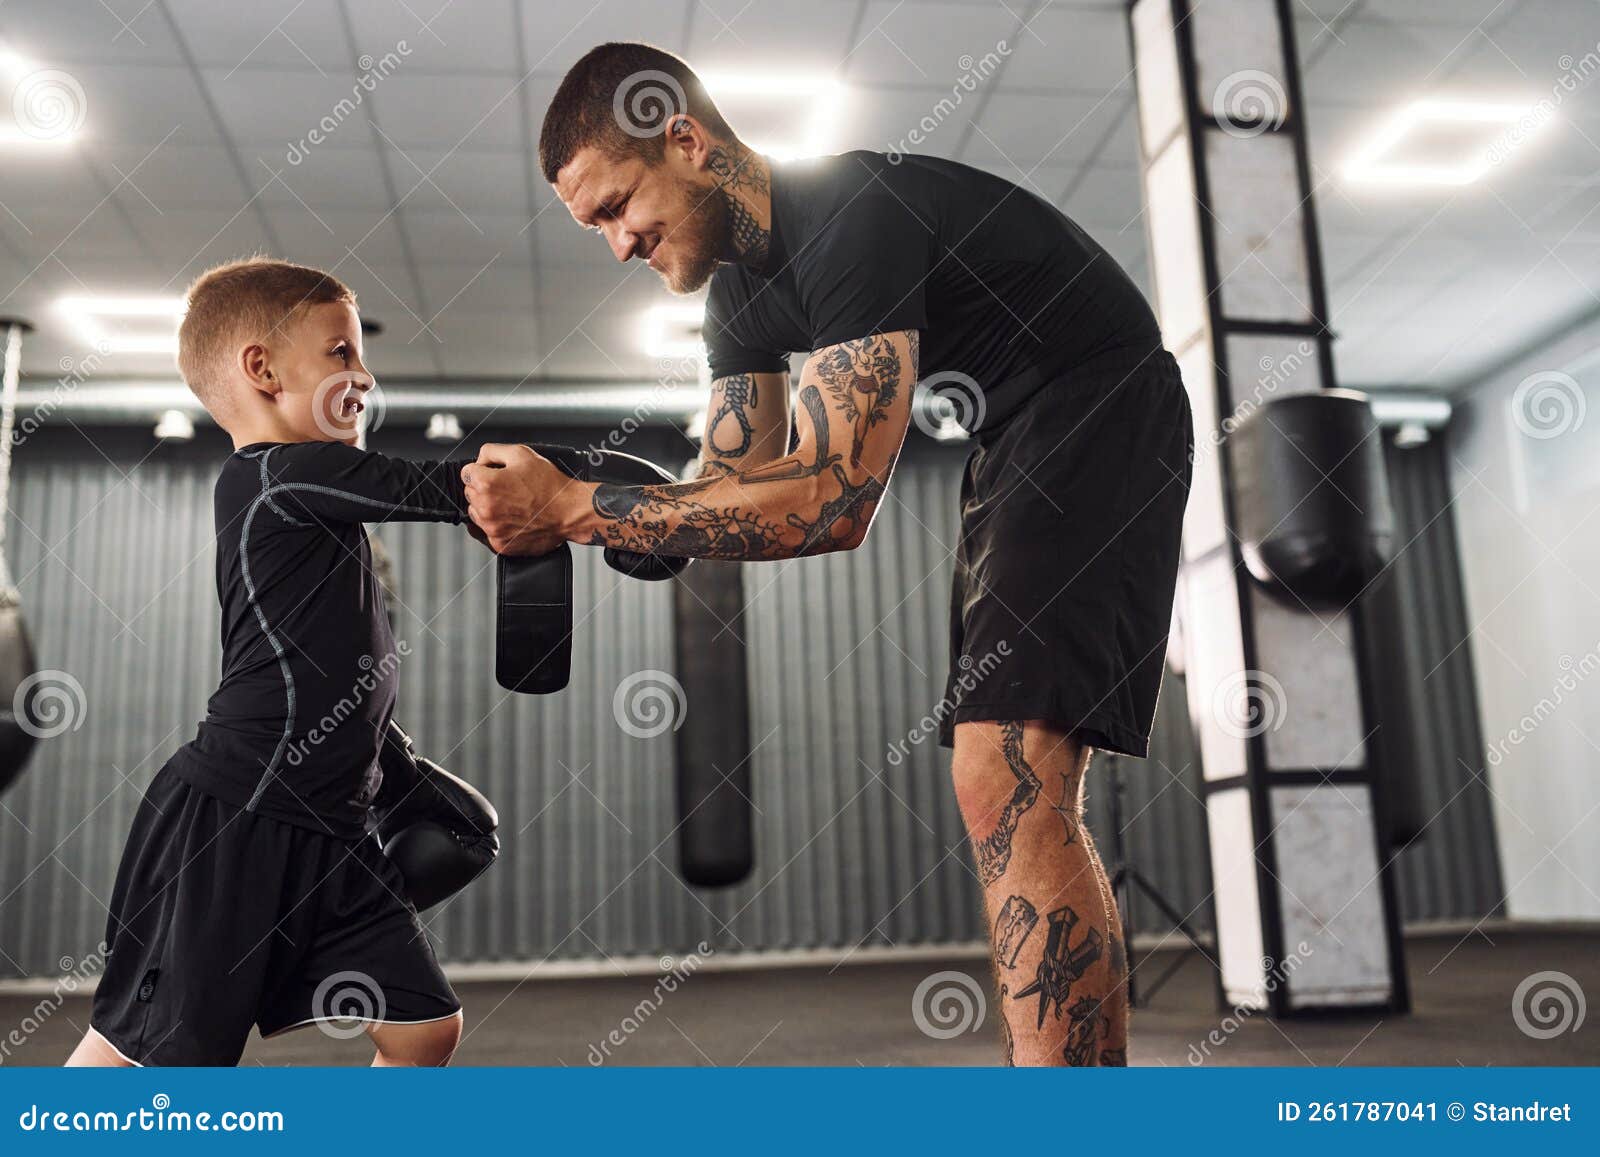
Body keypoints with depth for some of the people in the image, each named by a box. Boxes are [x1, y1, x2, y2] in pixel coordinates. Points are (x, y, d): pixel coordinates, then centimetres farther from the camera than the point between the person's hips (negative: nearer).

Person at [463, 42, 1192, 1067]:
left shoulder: (852, 218, -23)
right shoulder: (740, 284, 8)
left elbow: (831, 502, -30)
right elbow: (738, 490, 6)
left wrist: (574, 509, -27)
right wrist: (544, 510, -9)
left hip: (1103, 415, -10)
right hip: (1014, 444, 10)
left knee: (1008, 783, -23)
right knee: (1005, 789, 12)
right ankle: (1090, 1038, 25)